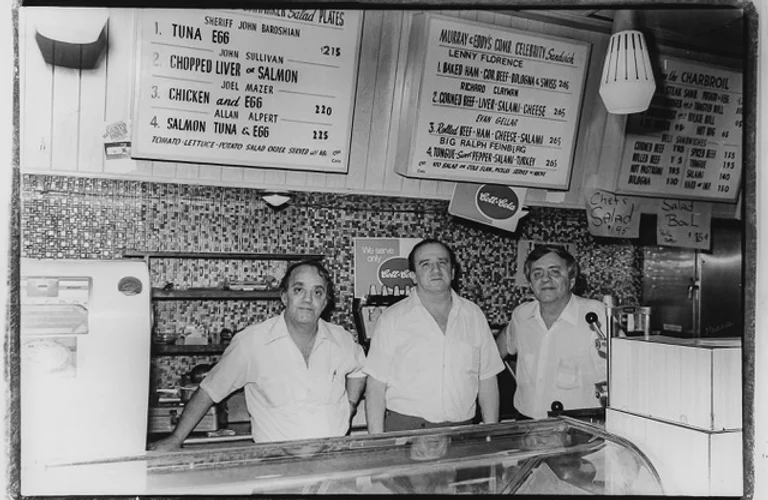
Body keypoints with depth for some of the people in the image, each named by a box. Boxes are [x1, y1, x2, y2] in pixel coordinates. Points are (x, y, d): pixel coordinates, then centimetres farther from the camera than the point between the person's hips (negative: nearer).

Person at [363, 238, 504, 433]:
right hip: (405, 429, -3)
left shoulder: (474, 315, 7)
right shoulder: (392, 319, -3)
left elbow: (487, 380, 9)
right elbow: (376, 386, -4)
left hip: (462, 430, 3)